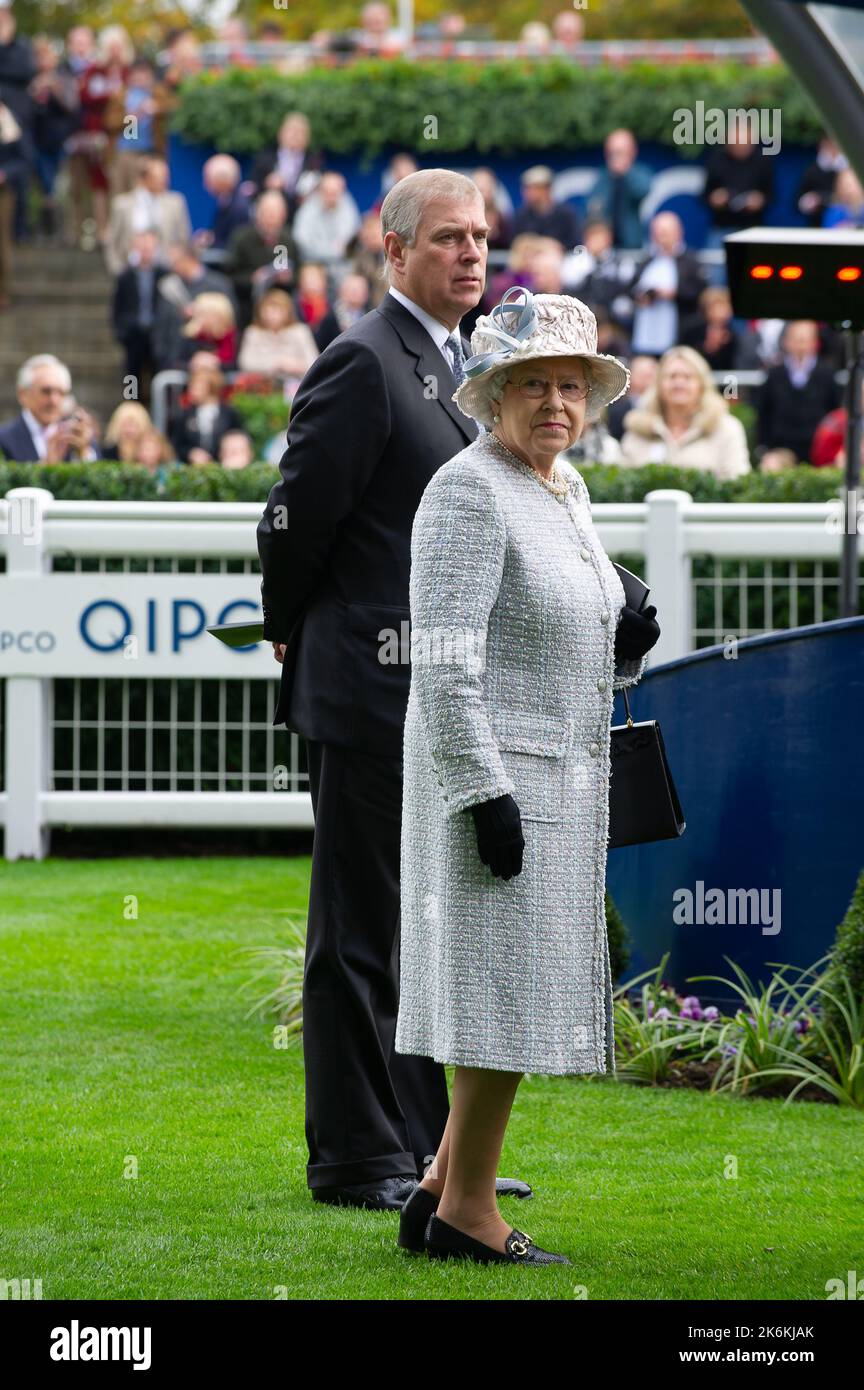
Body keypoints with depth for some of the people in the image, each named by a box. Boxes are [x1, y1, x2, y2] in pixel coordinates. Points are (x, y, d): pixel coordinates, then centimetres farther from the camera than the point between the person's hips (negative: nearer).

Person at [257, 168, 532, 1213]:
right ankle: (354, 1158, 2)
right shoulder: (363, 363, -13)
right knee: (360, 934, -2)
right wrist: (292, 636, 1)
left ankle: (430, 1144, 21)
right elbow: (297, 519, -12)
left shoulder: (458, 365, 17)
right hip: (372, 693, -9)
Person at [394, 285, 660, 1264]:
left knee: (521, 993, 11)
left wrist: (625, 646, 0)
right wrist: (486, 795, -24)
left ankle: (440, 1196, 17)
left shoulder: (562, 491, 14)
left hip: (553, 779, 9)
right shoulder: (470, 493, -14)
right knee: (508, 987, -8)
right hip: (493, 773, -9)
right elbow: (445, 660, -20)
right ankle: (469, 1211, -1)